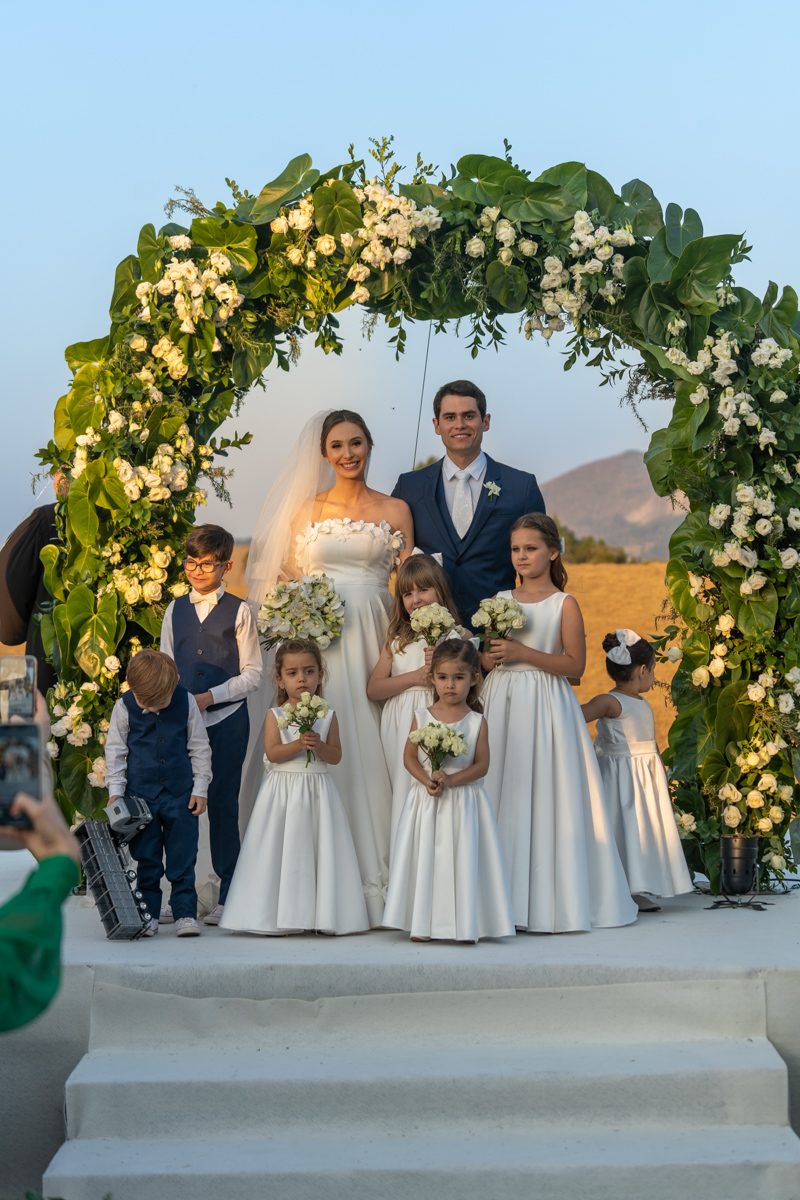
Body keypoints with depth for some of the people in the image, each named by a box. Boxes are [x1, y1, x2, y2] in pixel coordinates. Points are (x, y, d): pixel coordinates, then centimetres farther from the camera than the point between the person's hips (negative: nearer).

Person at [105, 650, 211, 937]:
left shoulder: (186, 703, -5)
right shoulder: (124, 707, -6)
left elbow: (200, 748, 4)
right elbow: (114, 750, 3)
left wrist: (200, 788, 2)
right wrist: (115, 791, -2)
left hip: (180, 792, 0)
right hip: (141, 792, 0)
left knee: (183, 857, 1)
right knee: (146, 858, 5)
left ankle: (185, 913, 8)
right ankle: (148, 914, 14)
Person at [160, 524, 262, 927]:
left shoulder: (238, 611, 1)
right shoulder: (175, 610, 12)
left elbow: (252, 673, -1)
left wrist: (210, 697, -11)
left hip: (226, 717, -3)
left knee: (223, 803, -1)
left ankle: (227, 897, 7)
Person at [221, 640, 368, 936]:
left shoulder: (327, 715, 6)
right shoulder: (275, 715, 2)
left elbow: (335, 756, 2)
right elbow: (272, 753, -8)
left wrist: (319, 745, -17)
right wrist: (299, 745, -21)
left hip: (318, 789, 2)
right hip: (284, 789, -2)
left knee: (320, 851, 0)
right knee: (283, 852, -2)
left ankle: (321, 914, 5)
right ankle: (280, 915, 2)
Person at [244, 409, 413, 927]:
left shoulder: (395, 510, 9)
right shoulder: (306, 509, 12)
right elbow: (287, 583, 12)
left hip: (373, 642, -1)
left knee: (369, 751, -5)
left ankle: (375, 878, 1)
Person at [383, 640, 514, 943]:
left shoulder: (476, 722, -1)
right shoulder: (421, 717, 3)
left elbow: (481, 765, -6)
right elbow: (409, 757, 2)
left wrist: (451, 779, -19)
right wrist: (427, 780, -16)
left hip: (464, 799, -1)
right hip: (426, 799, 1)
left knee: (463, 858, -2)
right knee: (425, 857, 2)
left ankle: (465, 925, 6)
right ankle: (422, 924, 10)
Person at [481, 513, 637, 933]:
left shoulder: (564, 604, -1)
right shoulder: (499, 601, 12)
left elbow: (575, 664, -8)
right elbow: (483, 661, 16)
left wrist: (523, 654, -16)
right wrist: (491, 657, -8)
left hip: (545, 707, -4)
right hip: (502, 704, 4)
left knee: (542, 799, -6)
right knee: (500, 799, 1)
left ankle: (546, 902, 0)